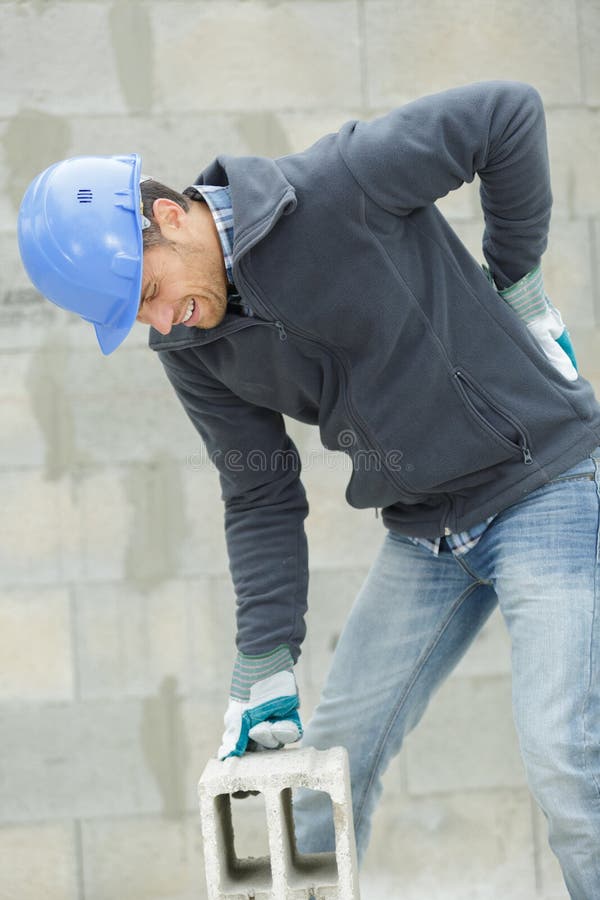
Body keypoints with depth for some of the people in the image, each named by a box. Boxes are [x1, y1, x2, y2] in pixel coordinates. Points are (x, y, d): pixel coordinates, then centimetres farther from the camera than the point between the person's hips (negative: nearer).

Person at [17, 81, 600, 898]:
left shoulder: (337, 189, -22)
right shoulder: (193, 351, -2)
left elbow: (508, 113, -13)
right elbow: (263, 500, 5)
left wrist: (517, 284, -5)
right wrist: (266, 666, 0)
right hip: (425, 529, 6)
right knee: (334, 752, 8)